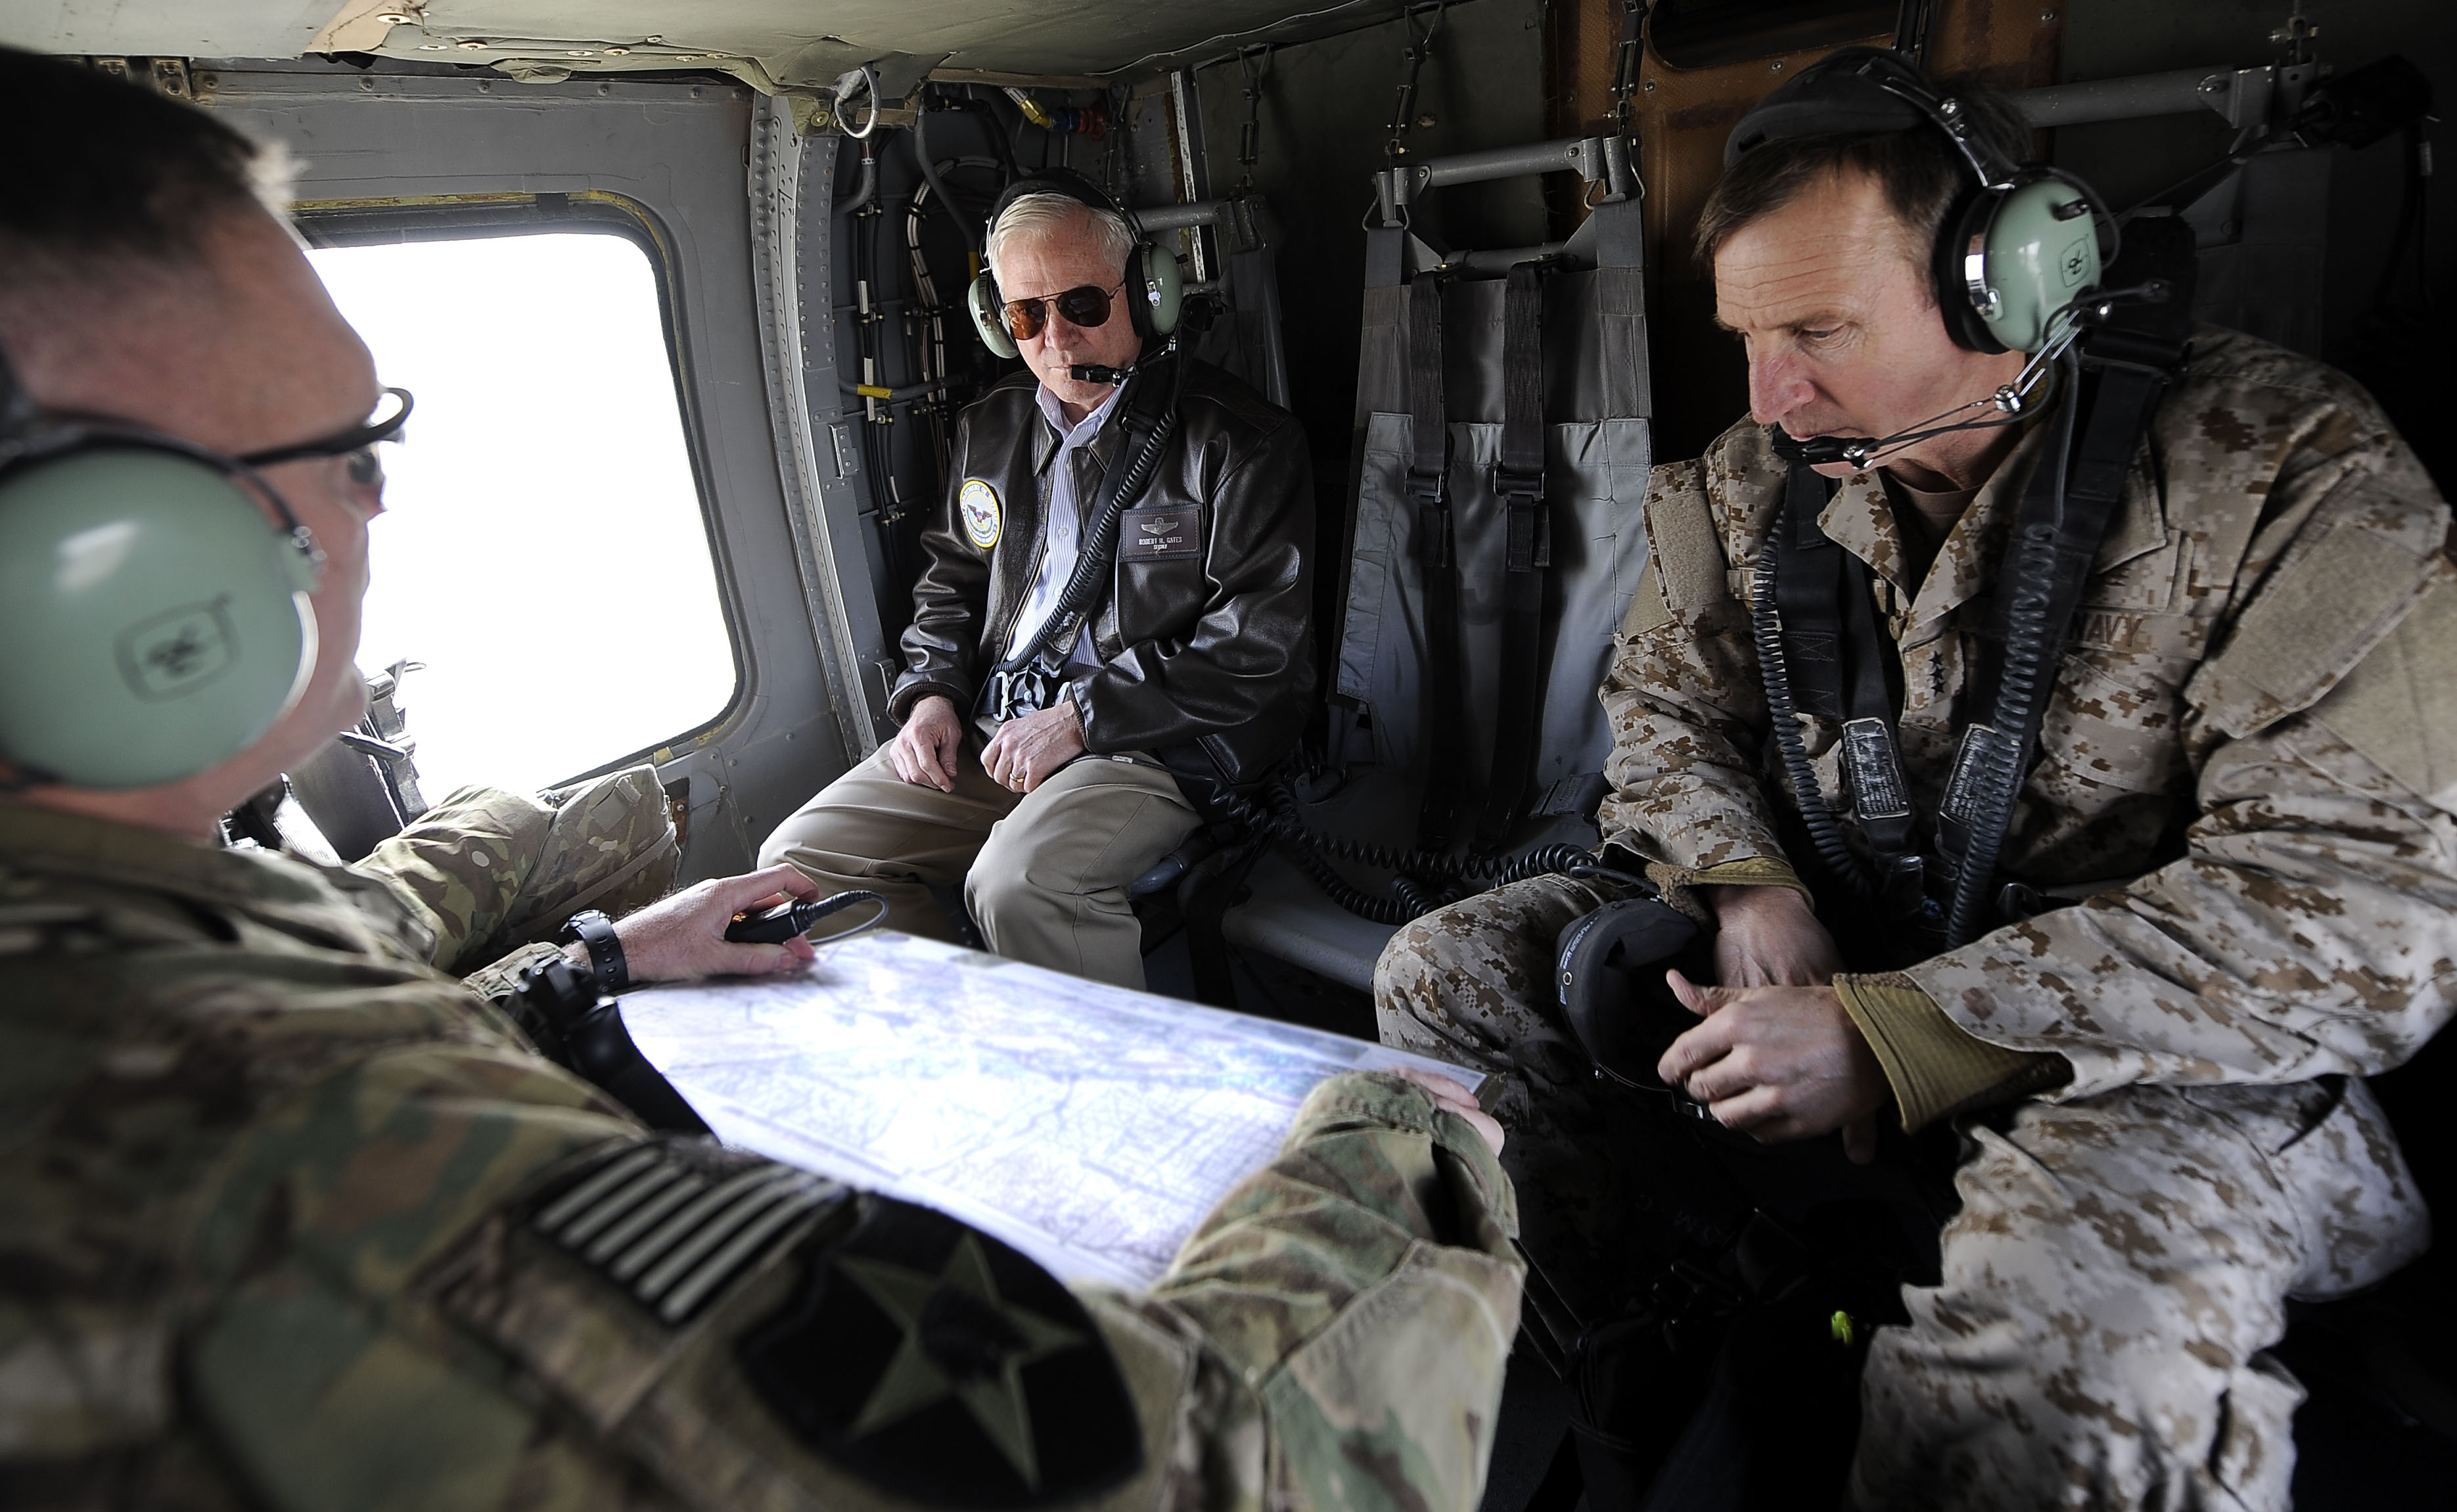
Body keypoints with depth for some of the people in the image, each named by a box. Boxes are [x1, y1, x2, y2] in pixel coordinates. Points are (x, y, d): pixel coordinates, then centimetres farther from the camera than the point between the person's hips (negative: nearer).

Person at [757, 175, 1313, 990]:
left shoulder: (1238, 439, -7)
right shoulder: (990, 429, 14)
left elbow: (1255, 645, -13)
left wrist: (1081, 718, -16)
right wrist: (933, 692, 5)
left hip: (1157, 740, -6)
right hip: (986, 729, 7)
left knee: (1018, 884, -34)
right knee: (798, 861, -4)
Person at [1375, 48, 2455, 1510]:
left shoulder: (2282, 471, -16)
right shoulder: (1752, 479, 0)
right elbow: (1666, 711, 10)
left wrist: (1897, 1035, -29)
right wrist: (1750, 885, -14)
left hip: (2180, 1050, -4)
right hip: (1839, 946, 5)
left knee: (2074, 1338, -39)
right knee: (1445, 974, -5)